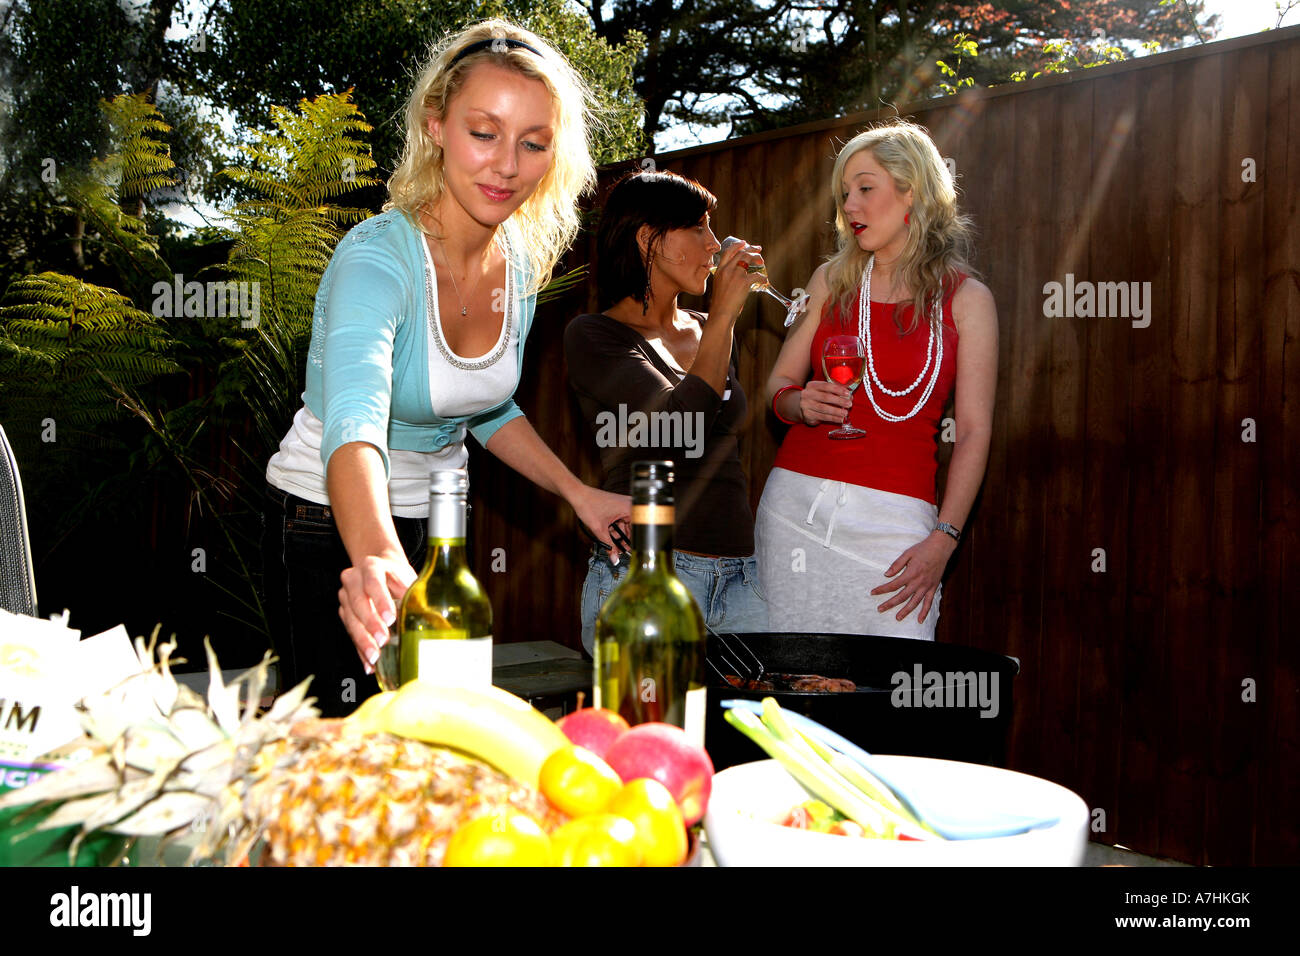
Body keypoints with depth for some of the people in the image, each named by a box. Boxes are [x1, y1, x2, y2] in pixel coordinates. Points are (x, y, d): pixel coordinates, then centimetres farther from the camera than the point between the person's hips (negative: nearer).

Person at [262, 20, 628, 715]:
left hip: (436, 527, 6)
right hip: (330, 531, -6)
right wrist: (378, 560, -64)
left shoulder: (521, 263, -6)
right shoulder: (378, 256, -28)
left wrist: (577, 492, 1)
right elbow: (354, 420, -46)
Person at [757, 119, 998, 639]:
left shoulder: (967, 299, 3)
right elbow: (779, 382, 16)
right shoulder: (832, 280, 11)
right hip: (797, 500, 2)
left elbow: (974, 432, 0)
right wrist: (801, 404, -8)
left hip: (892, 518, -2)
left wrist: (942, 541, -10)